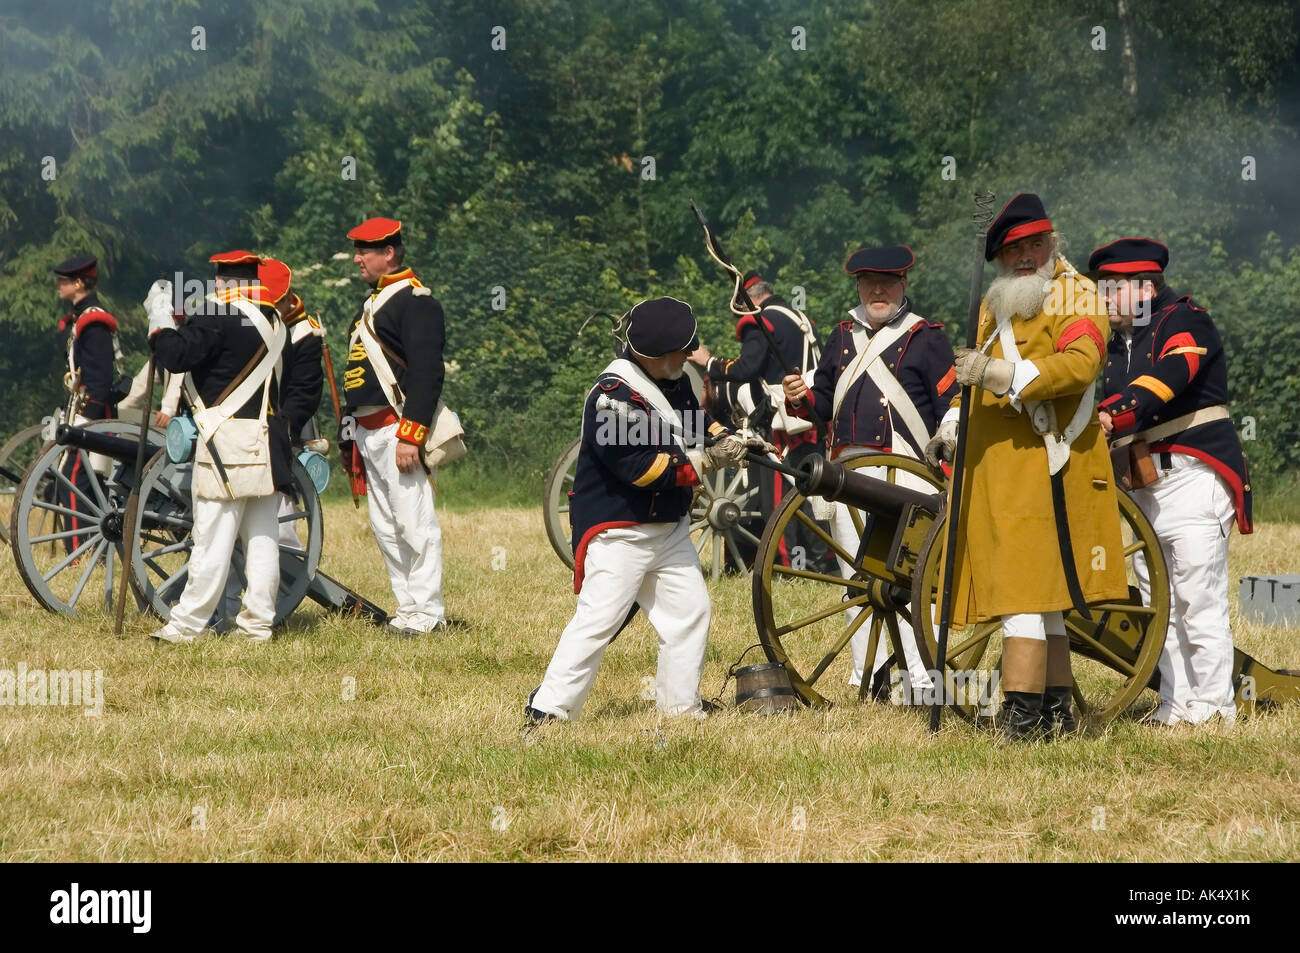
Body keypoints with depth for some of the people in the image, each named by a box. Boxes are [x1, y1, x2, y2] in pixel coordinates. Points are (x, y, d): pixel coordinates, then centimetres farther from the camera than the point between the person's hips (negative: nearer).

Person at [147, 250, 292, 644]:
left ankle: (187, 624, -3)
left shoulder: (219, 318, -12)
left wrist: (159, 321, -2)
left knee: (214, 536, -6)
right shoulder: (273, 320, 13)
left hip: (228, 441, -8)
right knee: (262, 536, 8)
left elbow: (176, 355, -18)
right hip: (267, 444, 8)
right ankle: (258, 623, 10)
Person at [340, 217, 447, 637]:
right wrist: (349, 437, 23)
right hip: (368, 431, 10)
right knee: (384, 527, 10)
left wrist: (410, 436, -24)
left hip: (396, 428, -10)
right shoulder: (373, 301, 22)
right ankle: (408, 610, 15)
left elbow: (426, 374, -18)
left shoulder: (416, 302, -10)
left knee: (415, 523, -9)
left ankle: (428, 614, -8)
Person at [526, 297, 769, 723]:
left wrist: (729, 439, 4)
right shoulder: (614, 396, -22)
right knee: (599, 619, -14)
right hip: (618, 531, -9)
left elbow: (695, 422, 25)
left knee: (690, 611, 10)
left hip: (669, 528, 9)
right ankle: (548, 710, -11)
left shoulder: (674, 384, 7)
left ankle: (680, 705, 21)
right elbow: (639, 467, -26)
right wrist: (706, 460, -21)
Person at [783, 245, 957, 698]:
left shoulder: (926, 338, 3)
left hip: (905, 471, -6)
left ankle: (924, 682, -11)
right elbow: (826, 400, 24)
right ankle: (870, 678, 16)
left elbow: (952, 410, 0)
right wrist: (802, 398, 1)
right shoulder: (843, 335, 19)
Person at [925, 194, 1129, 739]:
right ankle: (1055, 709, 16)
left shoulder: (1076, 295, -3)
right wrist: (953, 429, 21)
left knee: (1026, 585, -14)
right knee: (1041, 591, 11)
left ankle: (1022, 713, -17)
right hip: (995, 464, 8)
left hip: (1040, 462, -8)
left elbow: (1080, 364, -20)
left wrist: (1003, 374, -28)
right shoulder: (994, 304, 22)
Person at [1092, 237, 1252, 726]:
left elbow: (1165, 379, -24)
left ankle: (1214, 705, -5)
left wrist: (1111, 417, -37)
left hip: (1194, 478, -9)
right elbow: (1113, 402, 13)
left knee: (1199, 598, -9)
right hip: (1147, 484, 9)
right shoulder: (1120, 343, 18)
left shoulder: (1186, 322, -7)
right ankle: (1176, 706, 13)